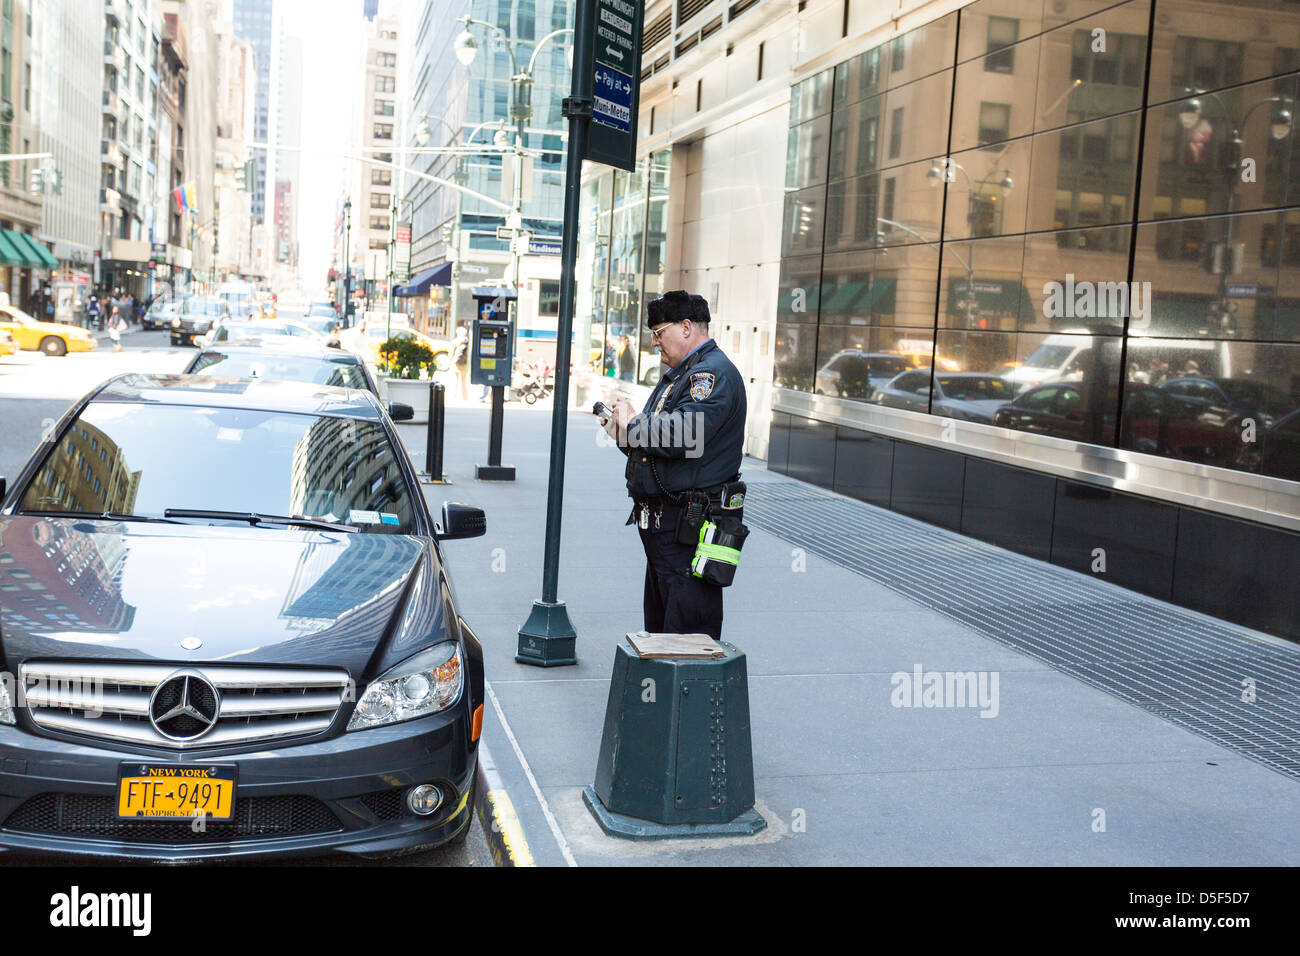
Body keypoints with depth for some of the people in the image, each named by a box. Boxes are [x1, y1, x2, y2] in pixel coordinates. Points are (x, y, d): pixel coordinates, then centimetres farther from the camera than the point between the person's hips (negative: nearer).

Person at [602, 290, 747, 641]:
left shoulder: (713, 373, -14)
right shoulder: (679, 373, 20)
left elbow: (683, 436, -29)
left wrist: (632, 422, -14)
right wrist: (623, 435, 5)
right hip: (663, 525, 11)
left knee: (688, 632, -7)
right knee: (659, 628, 19)